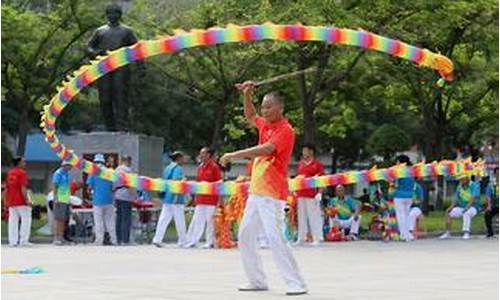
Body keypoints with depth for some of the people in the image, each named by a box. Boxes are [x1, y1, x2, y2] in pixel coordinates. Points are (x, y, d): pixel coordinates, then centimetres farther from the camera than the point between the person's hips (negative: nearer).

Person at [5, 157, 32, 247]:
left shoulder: (9, 173, 14)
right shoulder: (22, 173, -9)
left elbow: (6, 188, 14)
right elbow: (23, 188, -17)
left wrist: (6, 200, 18)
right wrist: (27, 200, -17)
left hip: (11, 201, 7)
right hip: (21, 201, -7)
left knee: (13, 221, 6)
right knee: (26, 219, -2)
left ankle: (12, 241, 3)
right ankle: (23, 241, -7)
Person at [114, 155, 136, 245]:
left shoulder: (117, 170, 16)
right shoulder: (127, 170, -8)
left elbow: (114, 186, 17)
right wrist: (135, 195, -6)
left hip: (117, 196, 8)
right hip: (126, 196, -8)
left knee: (119, 218, 9)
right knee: (126, 219, -7)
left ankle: (119, 239, 10)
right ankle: (125, 240, -10)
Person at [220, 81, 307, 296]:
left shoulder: (285, 130, -12)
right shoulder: (265, 125, 14)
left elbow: (266, 149, -27)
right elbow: (250, 117, 35)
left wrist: (234, 155, -25)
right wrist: (247, 95, 18)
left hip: (272, 194, -9)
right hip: (256, 192, 9)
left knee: (274, 237, -19)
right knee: (245, 236, 11)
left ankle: (296, 284, -17)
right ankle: (257, 280, 18)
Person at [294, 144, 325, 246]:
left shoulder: (317, 164, -1)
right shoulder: (300, 164, 15)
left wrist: (319, 193, -13)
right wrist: (295, 191, 15)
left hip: (312, 195, -6)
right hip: (300, 194, 6)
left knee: (314, 217, -5)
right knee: (301, 217, 8)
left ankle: (317, 239, -1)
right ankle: (301, 238, 14)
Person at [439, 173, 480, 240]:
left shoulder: (475, 186, -12)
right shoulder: (460, 186, 6)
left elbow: (473, 198, -25)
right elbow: (456, 199, 5)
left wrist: (467, 207, -40)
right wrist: (451, 207, -12)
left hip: (472, 208, -6)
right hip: (461, 207, 6)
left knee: (466, 213, -40)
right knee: (448, 213, -13)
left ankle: (466, 233, -41)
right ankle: (447, 233, -5)